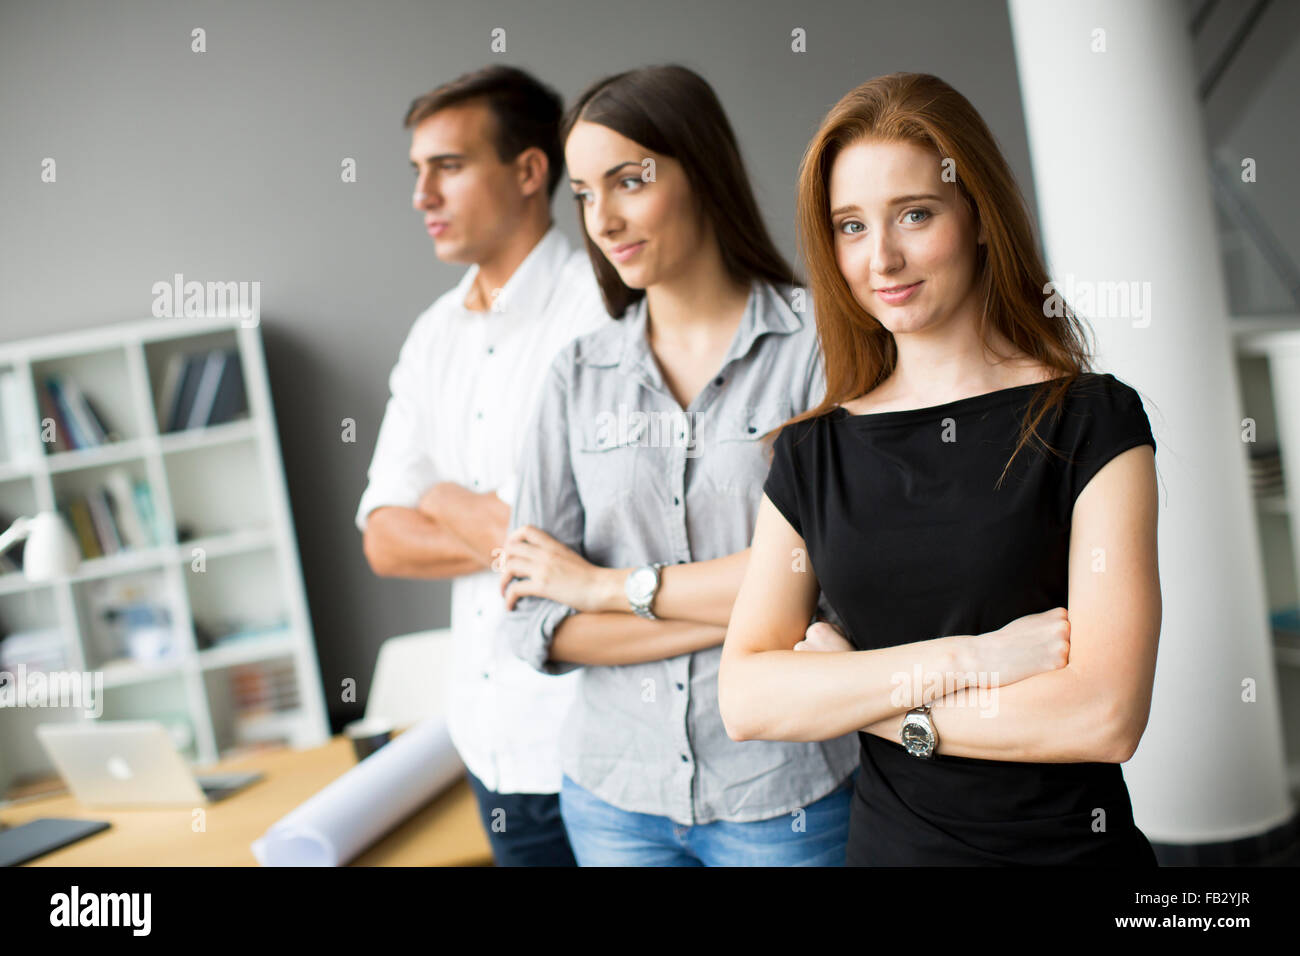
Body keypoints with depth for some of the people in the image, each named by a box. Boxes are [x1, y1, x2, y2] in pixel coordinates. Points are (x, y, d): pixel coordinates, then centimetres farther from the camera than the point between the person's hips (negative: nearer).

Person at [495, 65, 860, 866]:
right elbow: (538, 624, -4)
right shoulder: (579, 377, 2)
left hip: (786, 794, -3)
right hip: (615, 792, 3)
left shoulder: (817, 342, -8)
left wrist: (610, 585, -11)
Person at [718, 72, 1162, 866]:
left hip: (1068, 842, -3)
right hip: (885, 841, 3)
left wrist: (843, 692, -11)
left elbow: (1106, 715, -18)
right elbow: (745, 699, -9)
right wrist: (963, 662, -20)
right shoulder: (813, 453, -1)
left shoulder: (1091, 421, -10)